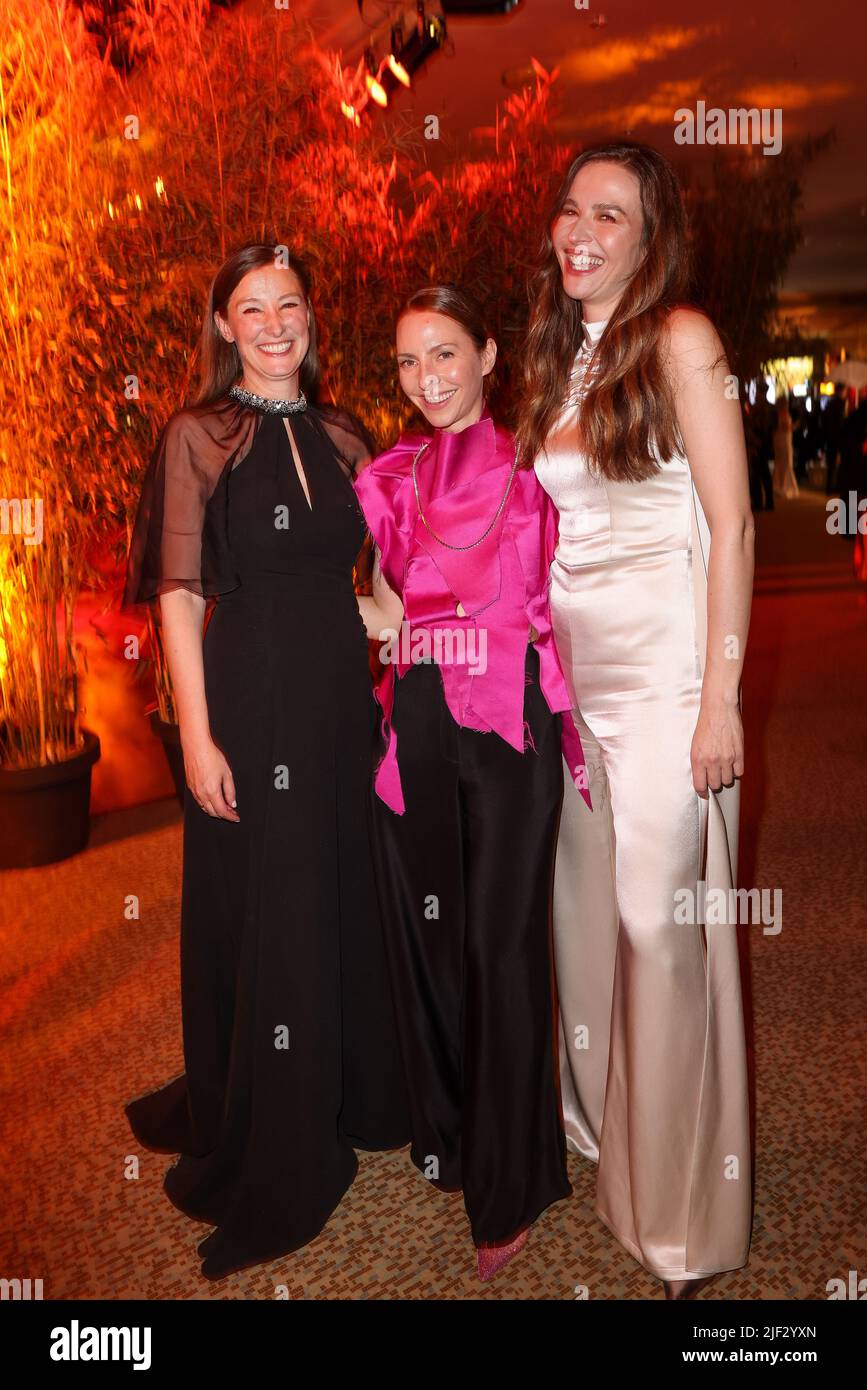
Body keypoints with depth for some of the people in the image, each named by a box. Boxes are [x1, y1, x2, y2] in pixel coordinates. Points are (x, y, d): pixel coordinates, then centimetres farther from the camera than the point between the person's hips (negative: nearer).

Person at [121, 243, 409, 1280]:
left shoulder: (343, 439, 11)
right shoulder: (199, 435, -2)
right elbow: (179, 594, -8)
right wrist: (197, 736, -14)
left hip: (341, 691, 5)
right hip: (249, 695, -4)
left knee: (342, 900, 15)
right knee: (260, 914, 6)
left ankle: (349, 1099, 39)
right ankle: (261, 1164, 27)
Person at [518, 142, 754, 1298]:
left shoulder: (680, 340, -5)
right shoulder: (556, 359, 14)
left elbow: (732, 525, -11)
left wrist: (721, 700, -15)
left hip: (664, 676, -6)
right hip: (571, 674, 6)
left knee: (660, 925, -1)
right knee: (587, 912, 14)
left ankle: (684, 1215, 18)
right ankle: (601, 1125, 36)